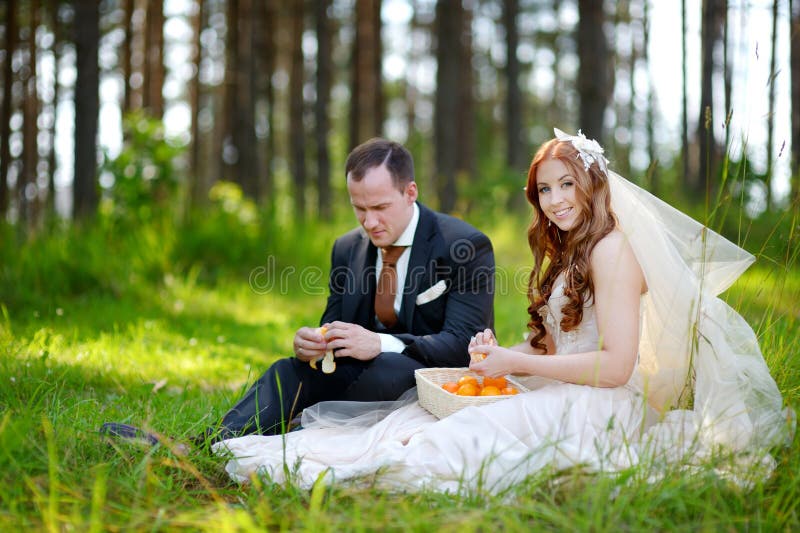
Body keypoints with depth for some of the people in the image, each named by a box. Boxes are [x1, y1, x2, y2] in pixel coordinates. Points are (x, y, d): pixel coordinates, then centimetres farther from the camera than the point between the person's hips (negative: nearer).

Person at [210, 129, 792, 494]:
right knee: (422, 412, -8)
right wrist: (500, 351, -1)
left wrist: (517, 363, -13)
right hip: (554, 396, 9)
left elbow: (615, 365, -17)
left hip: (594, 412, -9)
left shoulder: (612, 251, -10)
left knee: (462, 437, -29)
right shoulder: (564, 255, 21)